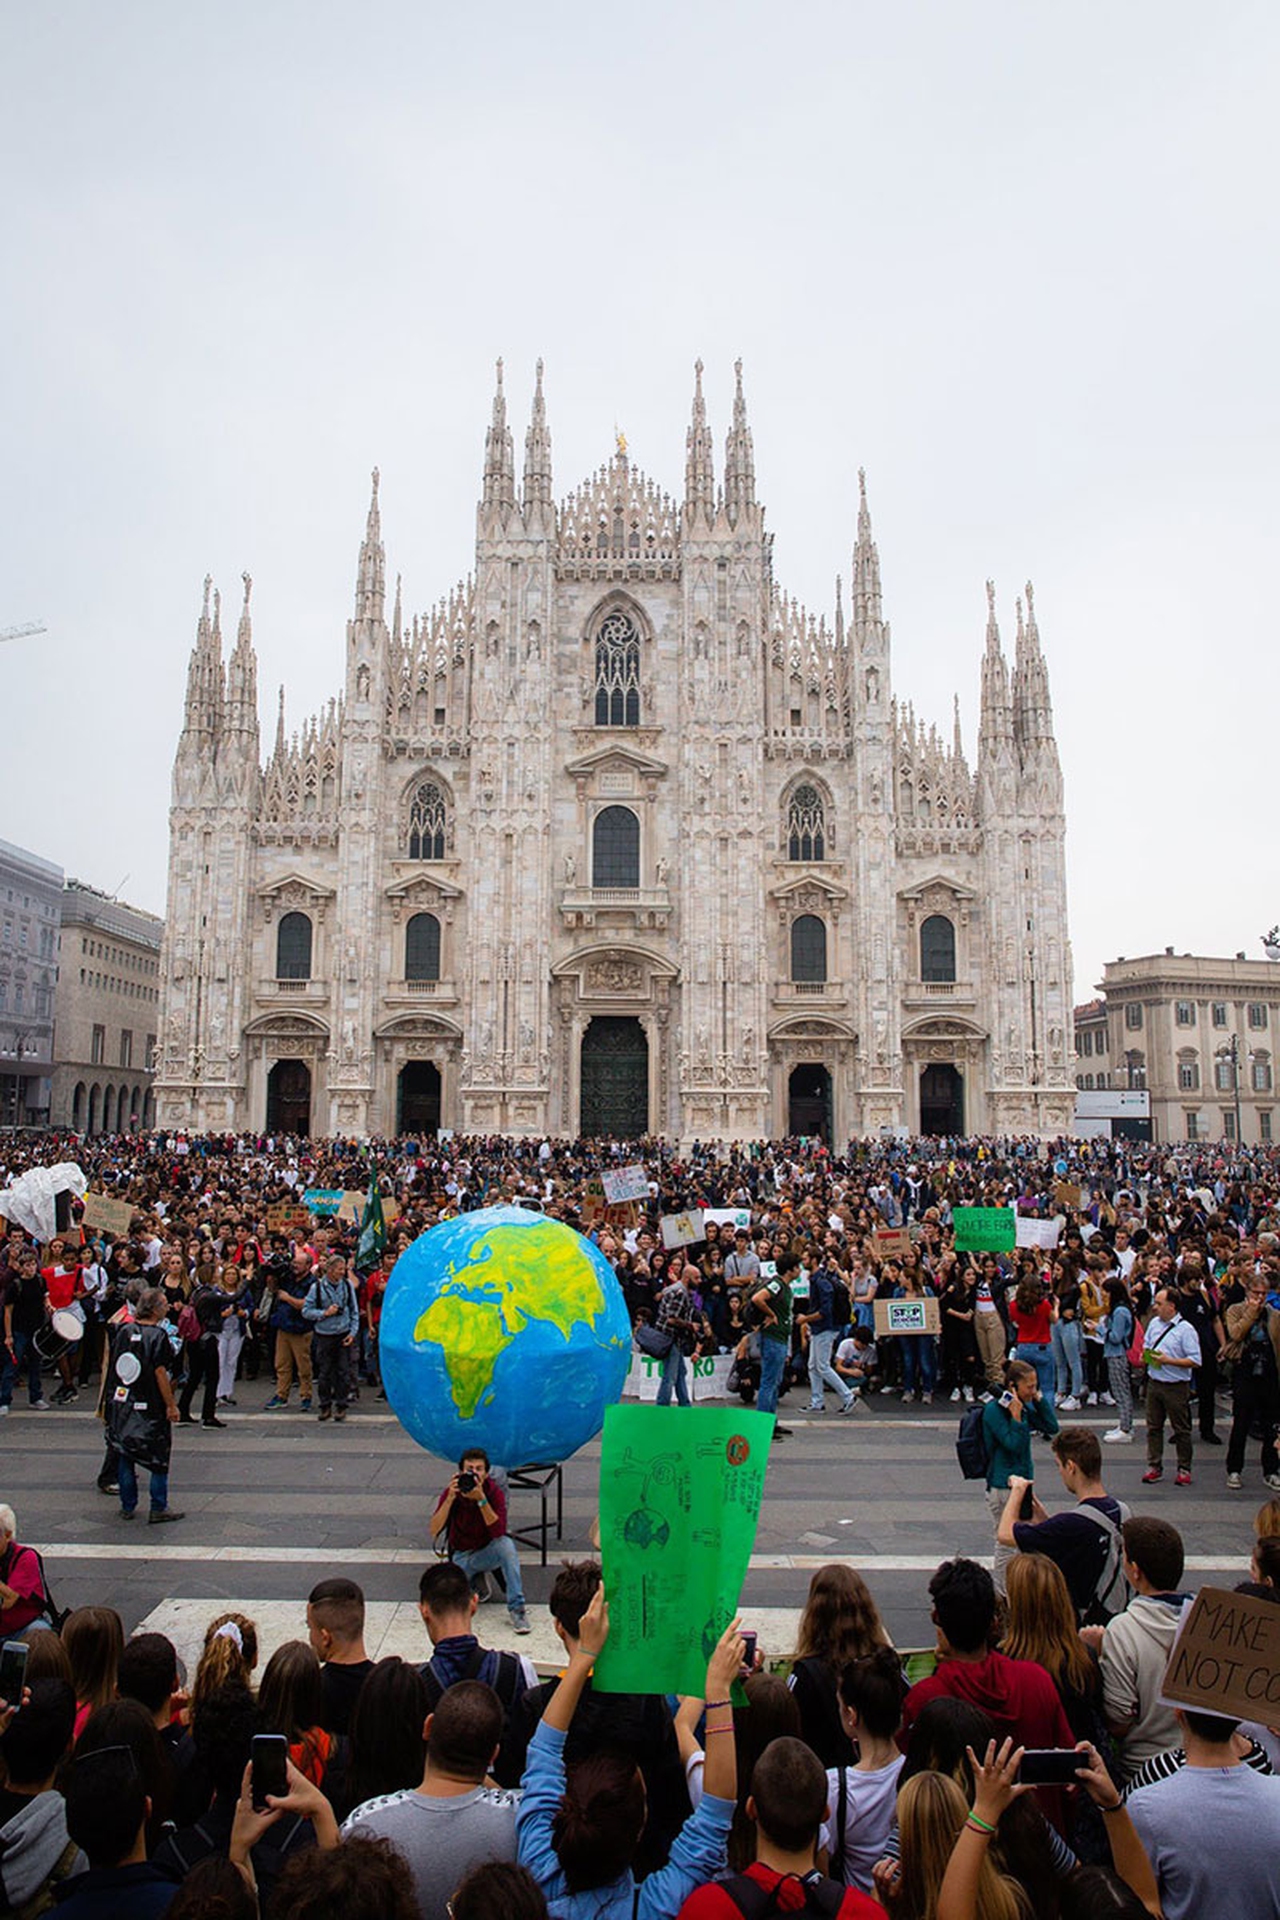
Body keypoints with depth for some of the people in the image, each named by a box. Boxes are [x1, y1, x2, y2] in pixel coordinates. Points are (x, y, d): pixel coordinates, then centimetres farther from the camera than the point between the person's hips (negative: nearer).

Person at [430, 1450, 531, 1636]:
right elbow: (434, 1531, -24)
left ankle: (517, 1608, -24)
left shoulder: (494, 1492, -16)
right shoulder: (451, 1492, -14)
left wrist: (481, 1499, -38)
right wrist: (451, 1498, -35)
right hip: (461, 1556, 1)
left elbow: (499, 1532, -29)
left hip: (488, 1552, -1)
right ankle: (477, 1580, 11)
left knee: (507, 1544, -34)